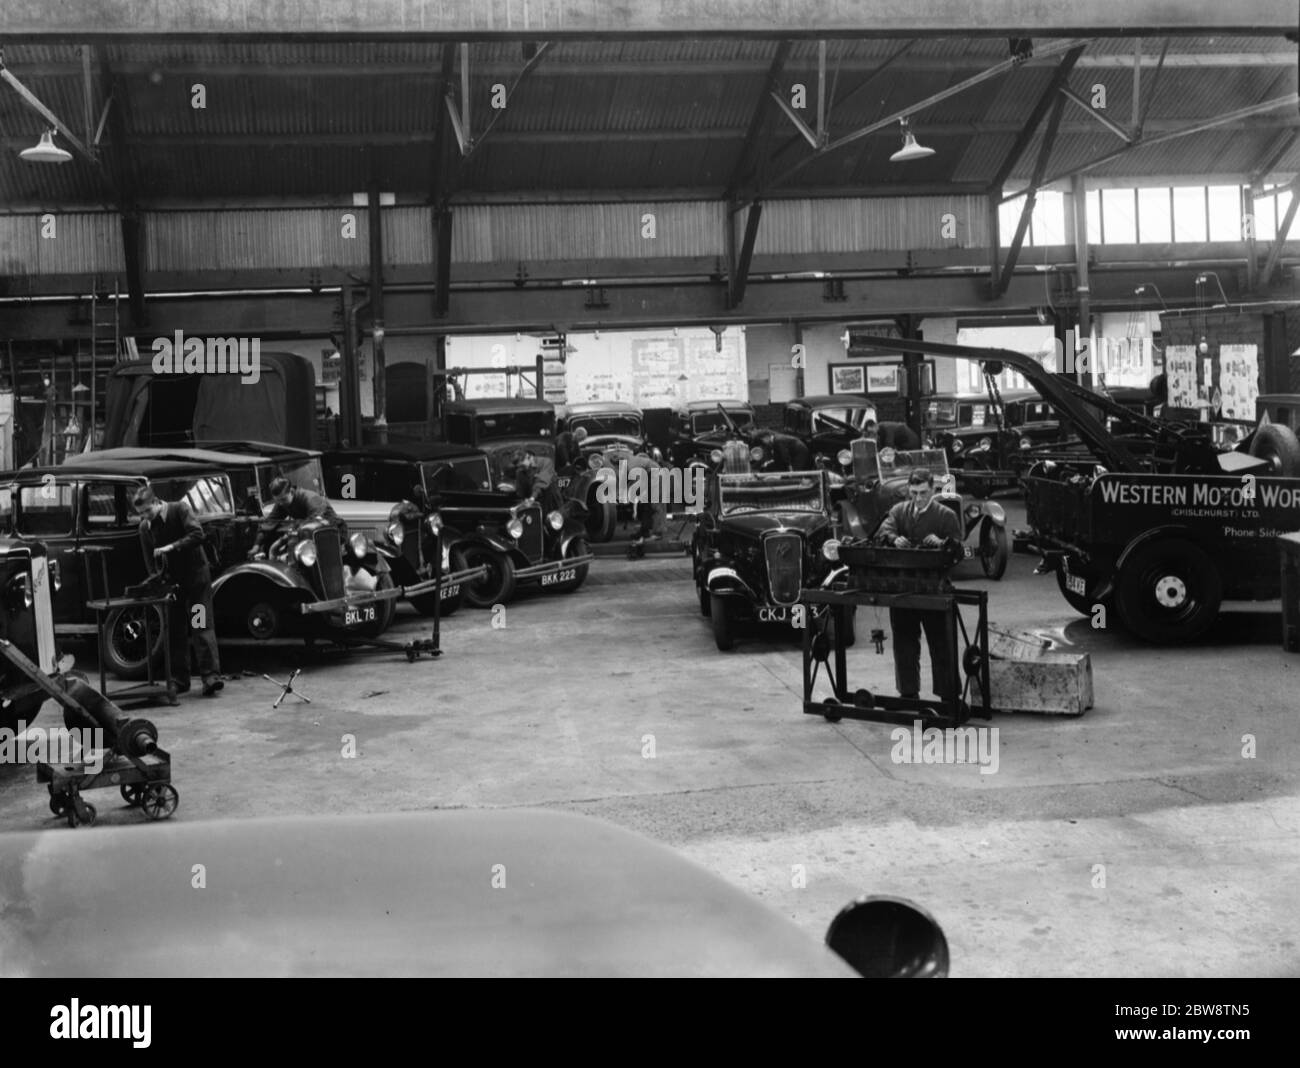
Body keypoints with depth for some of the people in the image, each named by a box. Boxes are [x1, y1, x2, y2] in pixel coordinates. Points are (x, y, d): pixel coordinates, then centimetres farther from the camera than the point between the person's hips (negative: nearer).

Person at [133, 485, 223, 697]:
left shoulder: (180, 509, -11)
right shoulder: (144, 527, 2)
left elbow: (198, 535, -24)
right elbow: (151, 561, 8)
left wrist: (172, 547, -29)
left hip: (195, 576, -5)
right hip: (171, 582, 5)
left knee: (202, 627, -10)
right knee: (175, 630, 5)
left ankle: (211, 676, -16)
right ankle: (179, 680, 10)